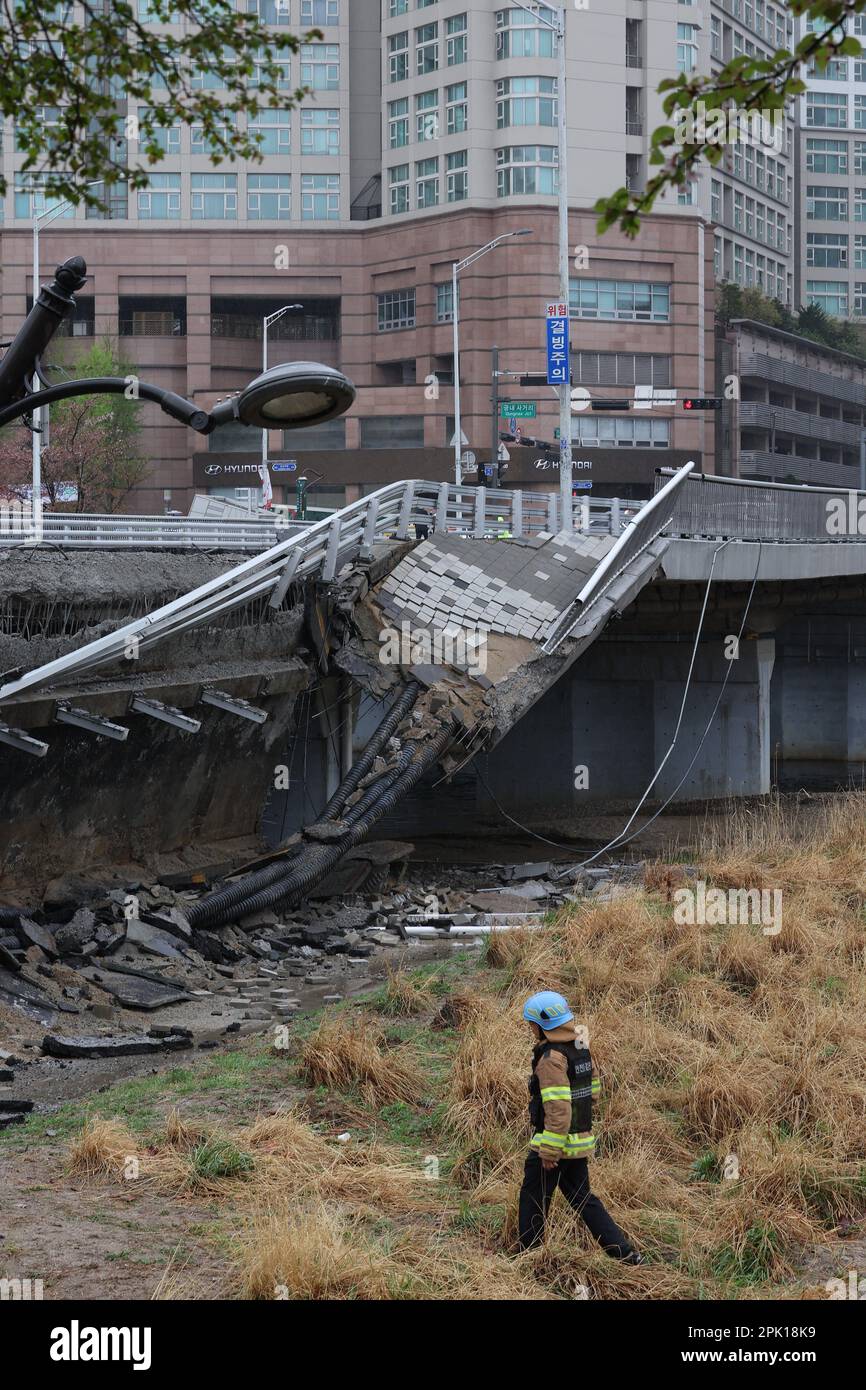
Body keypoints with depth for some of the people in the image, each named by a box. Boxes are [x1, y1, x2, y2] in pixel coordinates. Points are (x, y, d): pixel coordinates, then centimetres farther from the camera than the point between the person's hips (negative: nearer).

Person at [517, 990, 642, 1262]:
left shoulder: (551, 1058, -21)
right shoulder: (581, 1049, 7)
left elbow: (558, 1108, -26)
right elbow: (592, 1091, 17)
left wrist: (549, 1151, -22)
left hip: (554, 1141, -9)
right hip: (580, 1140, 9)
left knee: (533, 1200, 7)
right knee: (582, 1197, 16)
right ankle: (624, 1252, 11)